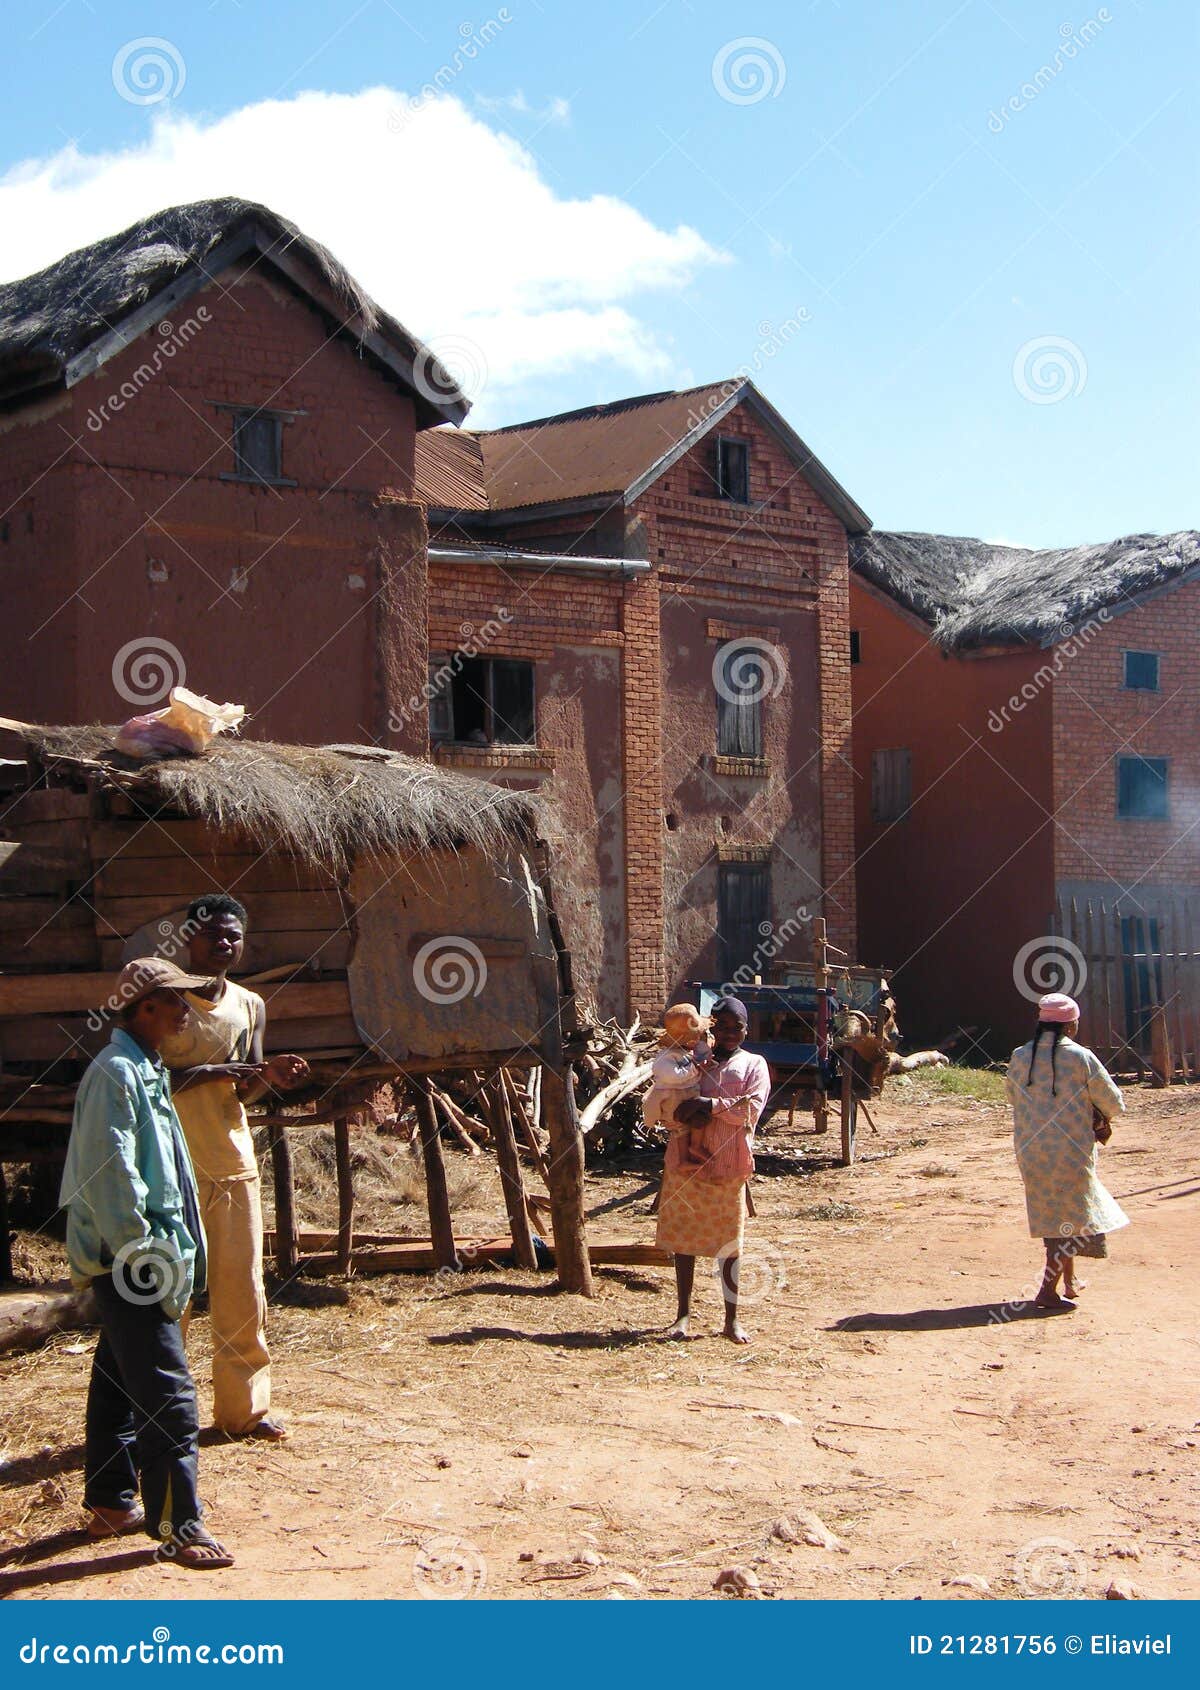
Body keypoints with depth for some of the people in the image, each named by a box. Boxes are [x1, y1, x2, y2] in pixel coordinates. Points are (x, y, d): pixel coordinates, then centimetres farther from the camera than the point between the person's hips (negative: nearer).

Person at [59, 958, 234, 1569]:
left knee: (118, 1381, 17)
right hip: (132, 1262, -10)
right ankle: (178, 1528, -3)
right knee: (167, 1394, -8)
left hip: (137, 1261, 10)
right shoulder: (115, 1072, -17)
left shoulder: (146, 1070, 15)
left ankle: (111, 1504, 28)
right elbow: (110, 1176, -22)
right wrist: (145, 1257, -20)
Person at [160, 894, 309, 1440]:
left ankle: (244, 1406, 16)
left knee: (242, 1290, 6)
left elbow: (243, 1093, 10)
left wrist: (269, 1075, -11)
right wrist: (208, 1072, -19)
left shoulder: (250, 1006, 11)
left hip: (233, 1163, 5)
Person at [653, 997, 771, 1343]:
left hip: (729, 1165, -2)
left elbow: (752, 1109, -8)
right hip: (684, 1160, 2)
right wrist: (690, 1115, -14)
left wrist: (710, 1104, -20)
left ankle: (732, 1318, 11)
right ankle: (683, 1312, 15)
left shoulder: (753, 1065, 7)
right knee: (682, 1237, 5)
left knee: (729, 1242, 3)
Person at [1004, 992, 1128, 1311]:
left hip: (1030, 1150, 5)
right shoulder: (1080, 1058, -13)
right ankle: (1048, 1290, -5)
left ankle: (1070, 1281, 33)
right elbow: (1114, 1104, -5)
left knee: (1051, 1212, 20)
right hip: (1070, 1150, -5)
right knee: (1070, 1217, 4)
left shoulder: (1019, 1057, -1)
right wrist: (1100, 1120, 16)